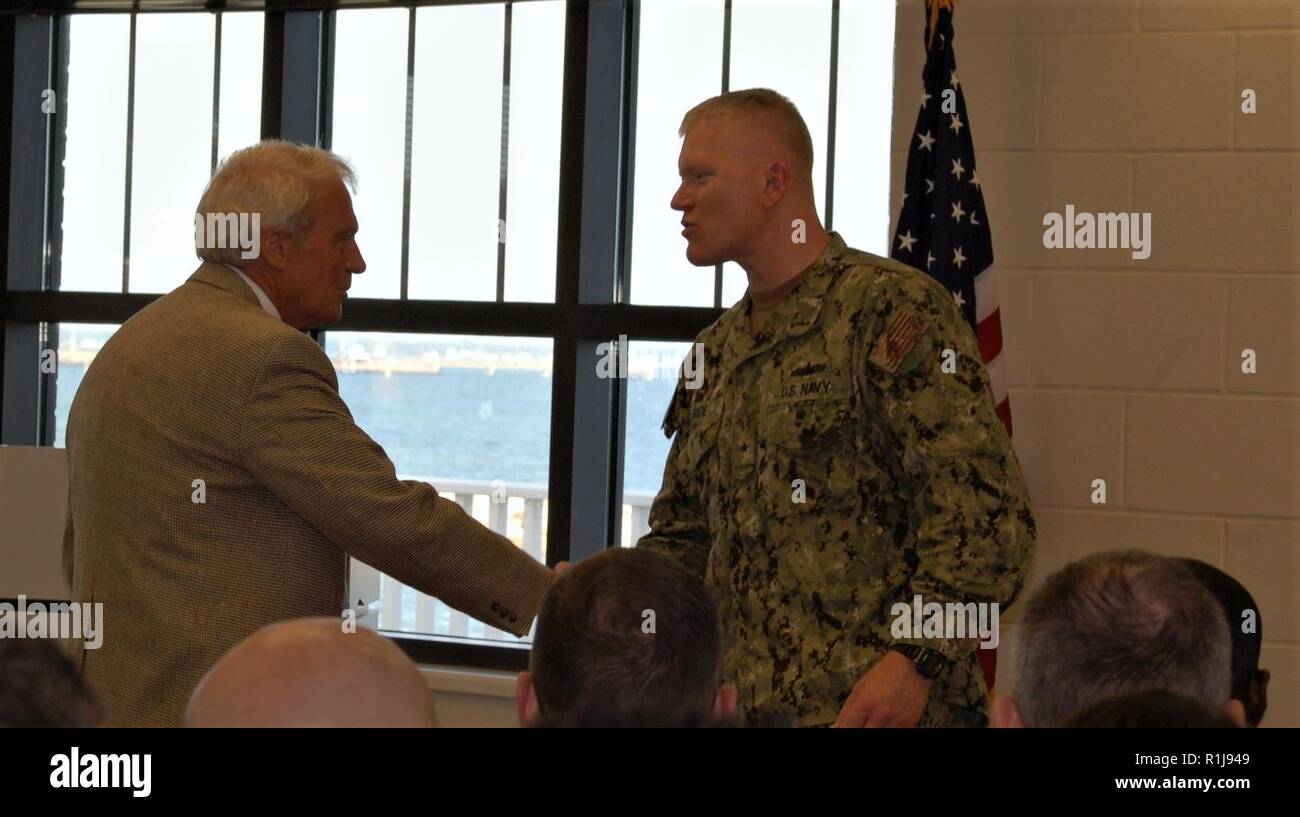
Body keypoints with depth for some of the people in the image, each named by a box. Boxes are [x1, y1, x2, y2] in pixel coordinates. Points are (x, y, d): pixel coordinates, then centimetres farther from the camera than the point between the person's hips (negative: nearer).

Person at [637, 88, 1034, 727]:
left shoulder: (894, 309, -7)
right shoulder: (715, 353, 18)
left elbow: (982, 510, -15)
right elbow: (680, 538, 23)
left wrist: (916, 658, -24)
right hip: (743, 708, 7)